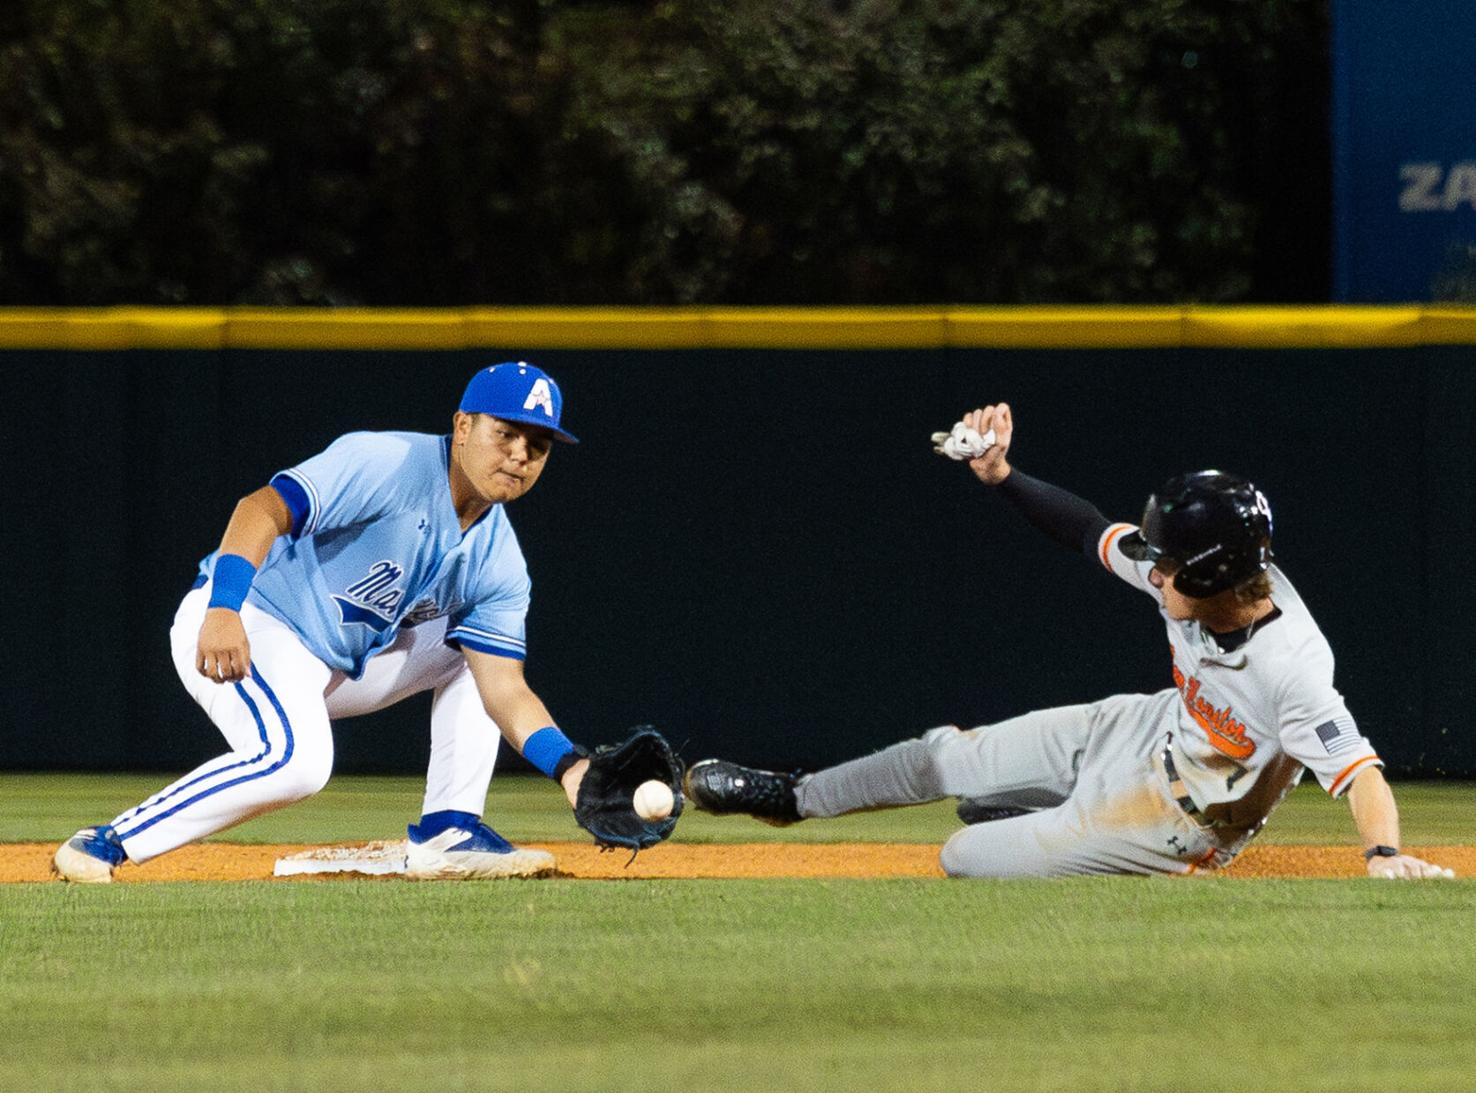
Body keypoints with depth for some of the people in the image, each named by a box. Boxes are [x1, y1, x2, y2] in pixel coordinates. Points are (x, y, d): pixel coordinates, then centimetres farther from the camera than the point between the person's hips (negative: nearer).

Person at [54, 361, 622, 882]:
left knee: (479, 649, 11)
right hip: (232, 630, -9)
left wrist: (570, 767, -18)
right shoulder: (389, 465, -18)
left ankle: (447, 835, 4)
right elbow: (263, 510, -28)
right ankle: (105, 845, -26)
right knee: (296, 760, -34)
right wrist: (223, 612, -43)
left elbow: (505, 690, 0)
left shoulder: (497, 564, 3)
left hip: (336, 664, 9)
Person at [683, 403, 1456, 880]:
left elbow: (1358, 770, -46)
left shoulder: (1292, 667, -40)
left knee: (964, 859, -1)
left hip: (1175, 824, -7)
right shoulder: (1193, 577, -19)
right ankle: (791, 797, 42)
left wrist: (1385, 854, -64)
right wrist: (999, 475, -10)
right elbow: (1096, 535, -4)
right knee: (941, 757, 14)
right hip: (1145, 733, 7)